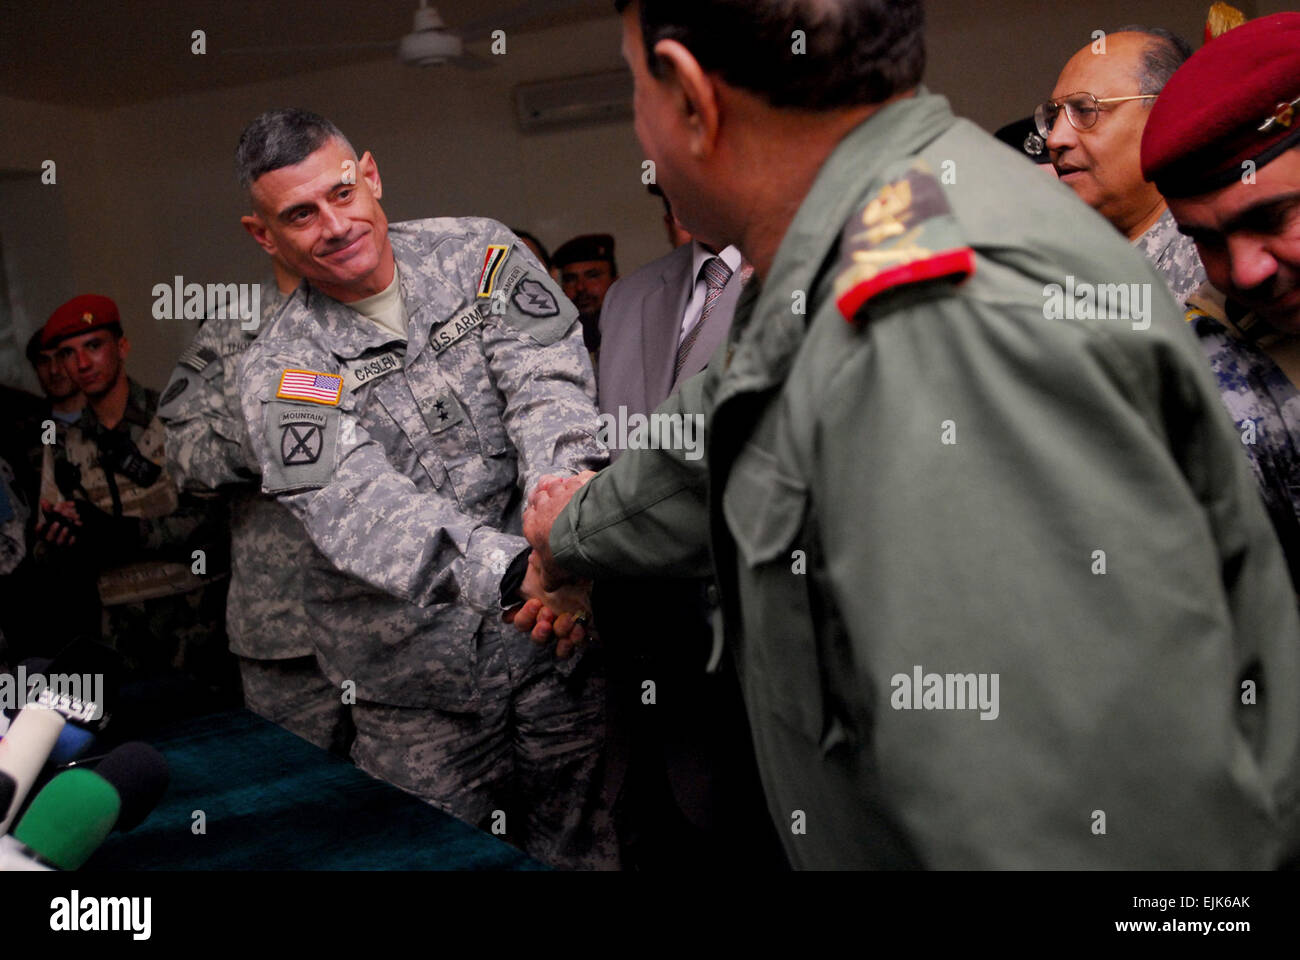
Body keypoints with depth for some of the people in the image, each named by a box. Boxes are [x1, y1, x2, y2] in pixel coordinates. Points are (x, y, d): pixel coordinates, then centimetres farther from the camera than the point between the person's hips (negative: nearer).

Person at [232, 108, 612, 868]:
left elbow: (546, 378, -14)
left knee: (579, 846, 12)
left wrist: (566, 478, -38)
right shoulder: (280, 371, -5)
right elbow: (363, 505, -23)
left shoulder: (477, 254, 1)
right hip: (419, 677, 0)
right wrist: (512, 571, -41)